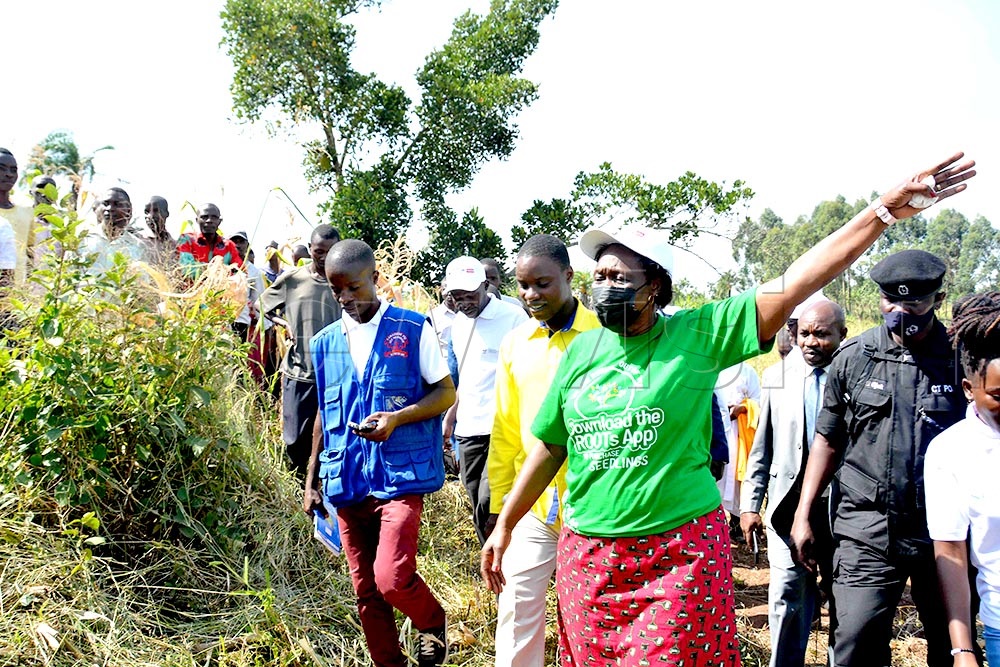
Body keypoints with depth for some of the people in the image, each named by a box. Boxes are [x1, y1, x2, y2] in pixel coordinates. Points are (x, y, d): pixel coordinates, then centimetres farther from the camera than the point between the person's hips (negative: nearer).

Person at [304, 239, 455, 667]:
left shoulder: (413, 330, -4)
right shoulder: (325, 343, 10)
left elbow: (446, 393, -2)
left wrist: (397, 417, -18)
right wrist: (312, 479, 19)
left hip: (400, 475, -5)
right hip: (347, 482, 5)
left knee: (392, 579, -16)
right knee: (365, 590, 11)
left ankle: (433, 623, 16)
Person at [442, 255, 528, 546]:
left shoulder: (513, 317, -7)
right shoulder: (459, 323, 14)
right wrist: (449, 418, 17)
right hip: (468, 429, 7)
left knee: (489, 503, -15)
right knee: (480, 508, 11)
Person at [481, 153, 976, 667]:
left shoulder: (698, 335, -7)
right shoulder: (582, 350, 4)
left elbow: (795, 284, -15)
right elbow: (550, 446, 11)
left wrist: (885, 210, -21)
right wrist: (504, 525, 14)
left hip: (679, 555, -3)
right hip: (586, 556, 4)